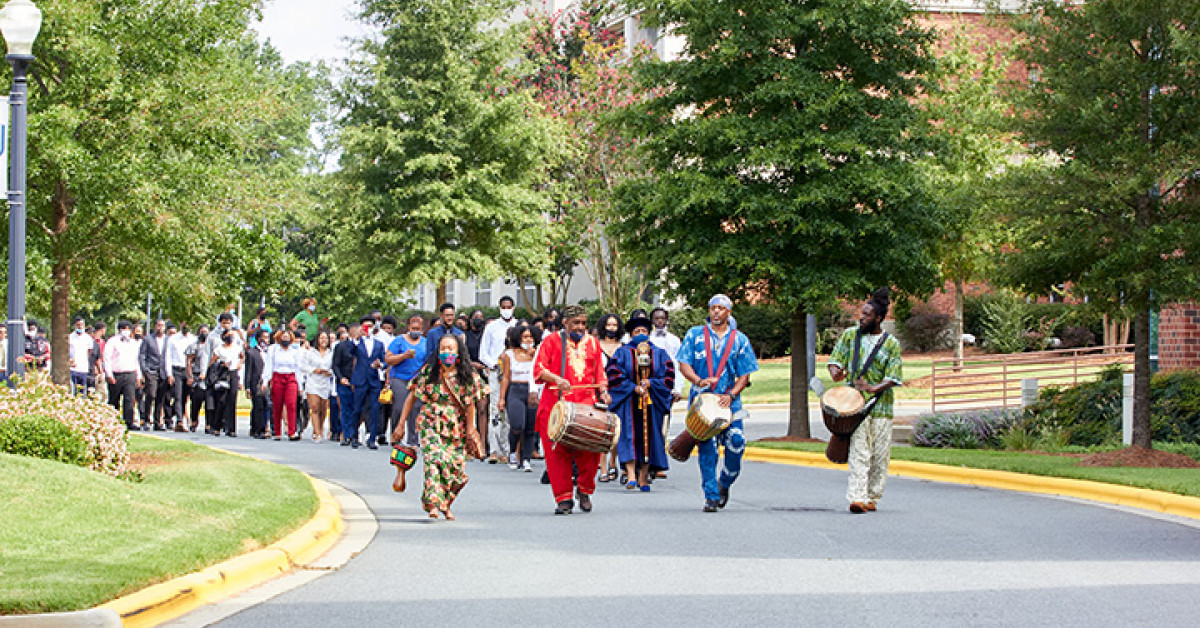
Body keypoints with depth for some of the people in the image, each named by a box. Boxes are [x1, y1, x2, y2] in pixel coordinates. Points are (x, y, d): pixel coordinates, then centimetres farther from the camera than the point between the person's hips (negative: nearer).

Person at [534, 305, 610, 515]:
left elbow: (599, 373, 21)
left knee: (590, 450, -11)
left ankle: (585, 491, 11)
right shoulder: (552, 341, 9)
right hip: (556, 405, -2)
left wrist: (603, 391, 3)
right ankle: (563, 498, 2)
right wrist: (556, 379, -17)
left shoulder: (593, 343, 19)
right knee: (558, 452, -6)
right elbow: (538, 369, 1)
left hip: (586, 404, 2)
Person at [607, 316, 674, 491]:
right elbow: (614, 376, -4)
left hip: (651, 404, 2)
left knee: (649, 436, 1)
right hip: (628, 403, -2)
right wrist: (634, 387, -14)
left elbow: (669, 377, 4)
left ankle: (643, 478, 8)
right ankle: (631, 475, -21)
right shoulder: (622, 353, 6)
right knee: (629, 436, -13)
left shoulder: (659, 354, 11)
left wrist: (651, 383, -12)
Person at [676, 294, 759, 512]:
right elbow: (683, 364, 3)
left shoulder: (739, 339, 10)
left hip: (729, 402, 1)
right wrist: (698, 380, -17)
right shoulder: (695, 334, 9)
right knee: (707, 448, -8)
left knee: (736, 441, -14)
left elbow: (744, 375, 7)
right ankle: (711, 496, -1)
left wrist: (731, 395, -10)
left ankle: (725, 483, 11)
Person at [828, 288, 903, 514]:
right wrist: (835, 372, -10)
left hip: (881, 405, 1)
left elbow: (893, 378, -2)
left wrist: (874, 389, -19)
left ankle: (872, 497, 16)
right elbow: (835, 359, 13)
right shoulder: (850, 335, 9)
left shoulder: (891, 344, 3)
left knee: (880, 455, 3)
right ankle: (856, 498, -20)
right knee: (859, 452, -12)